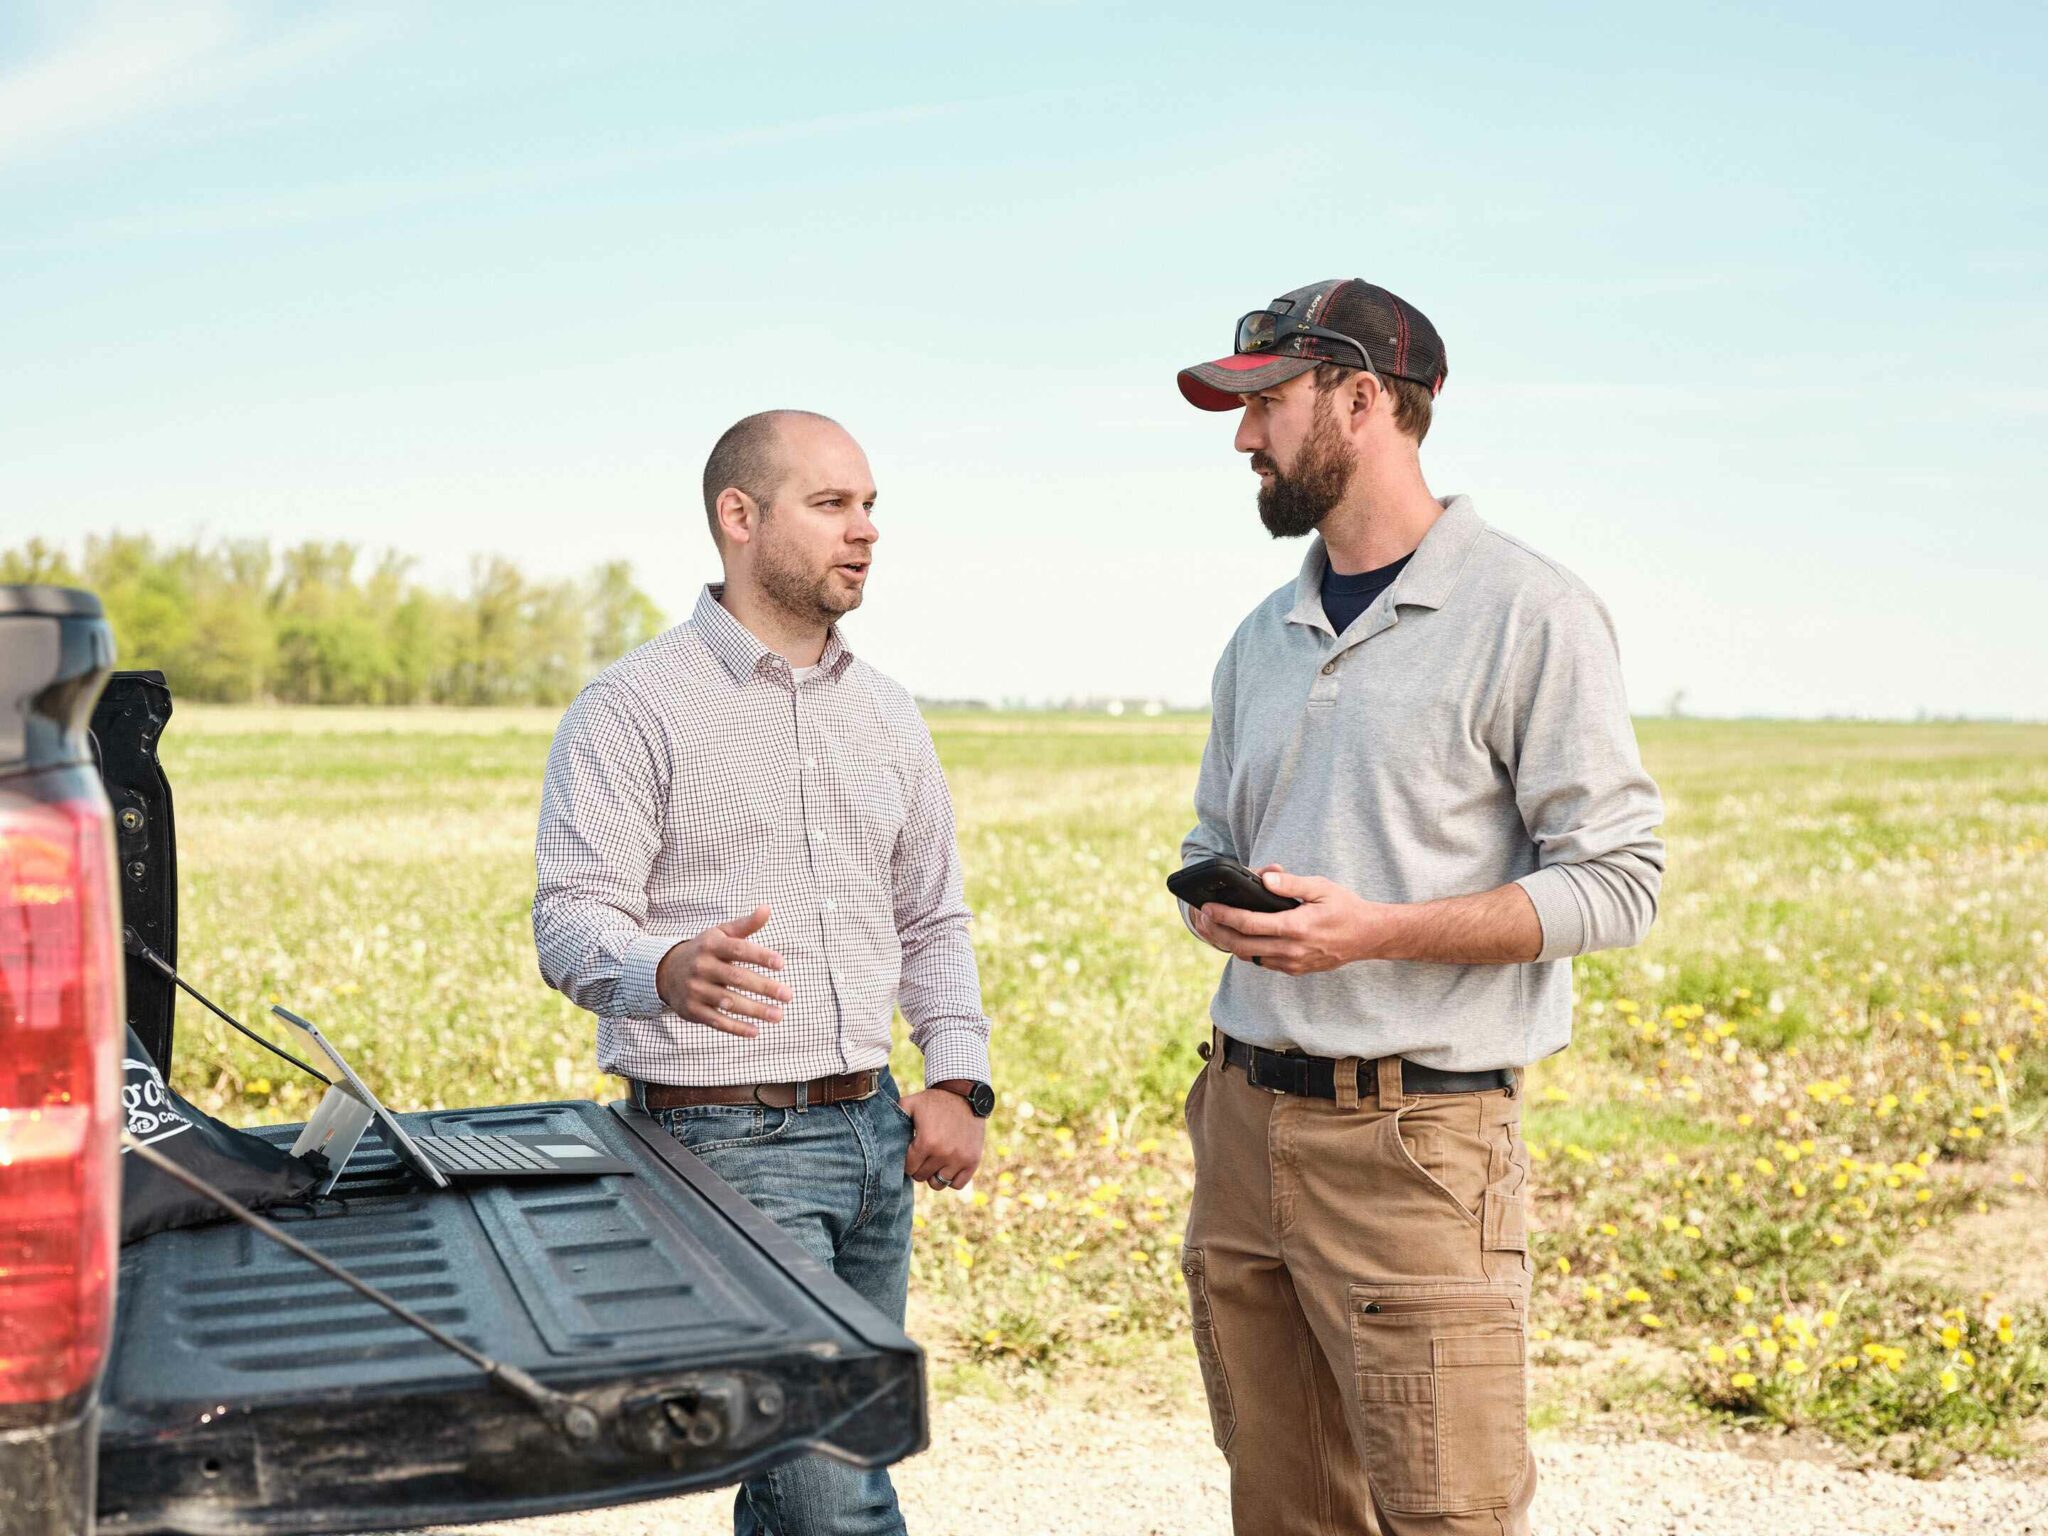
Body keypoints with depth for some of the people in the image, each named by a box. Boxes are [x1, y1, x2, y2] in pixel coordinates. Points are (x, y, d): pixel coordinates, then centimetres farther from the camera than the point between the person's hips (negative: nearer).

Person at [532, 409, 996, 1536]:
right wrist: (668, 972, -36)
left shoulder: (885, 714, 14)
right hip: (724, 1143, -6)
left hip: (874, 1133, 7)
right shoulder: (633, 707, -6)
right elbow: (571, 922, -14)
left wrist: (957, 1079, 6)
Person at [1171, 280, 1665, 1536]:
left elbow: (1618, 880, -9)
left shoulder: (1529, 612, -6)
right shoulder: (1264, 640, 16)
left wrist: (1377, 930, -19)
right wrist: (1214, 906, 0)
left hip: (1417, 1138, -6)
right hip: (1244, 1117, 7)